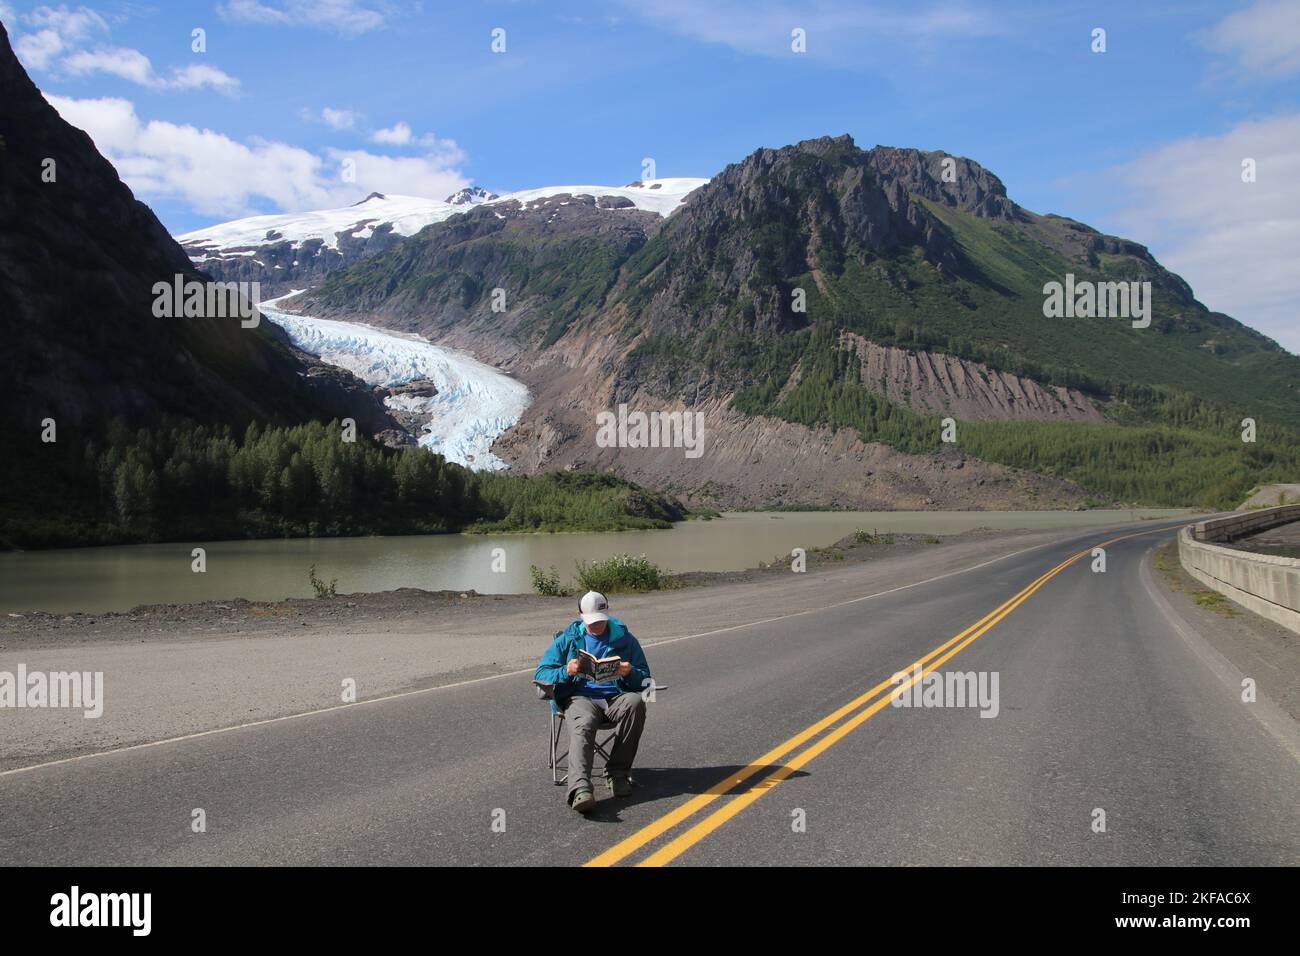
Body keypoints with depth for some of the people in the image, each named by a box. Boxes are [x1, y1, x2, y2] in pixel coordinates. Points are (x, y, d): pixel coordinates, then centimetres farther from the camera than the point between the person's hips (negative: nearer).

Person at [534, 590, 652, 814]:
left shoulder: (624, 638, 17)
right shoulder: (567, 639, 16)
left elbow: (644, 680, 17)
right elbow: (541, 672, 10)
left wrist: (630, 673, -8)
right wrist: (566, 672, -11)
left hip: (615, 697, 1)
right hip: (580, 697, -1)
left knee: (635, 702, -34)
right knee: (583, 725, -36)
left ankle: (617, 772, -26)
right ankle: (580, 789, -56)